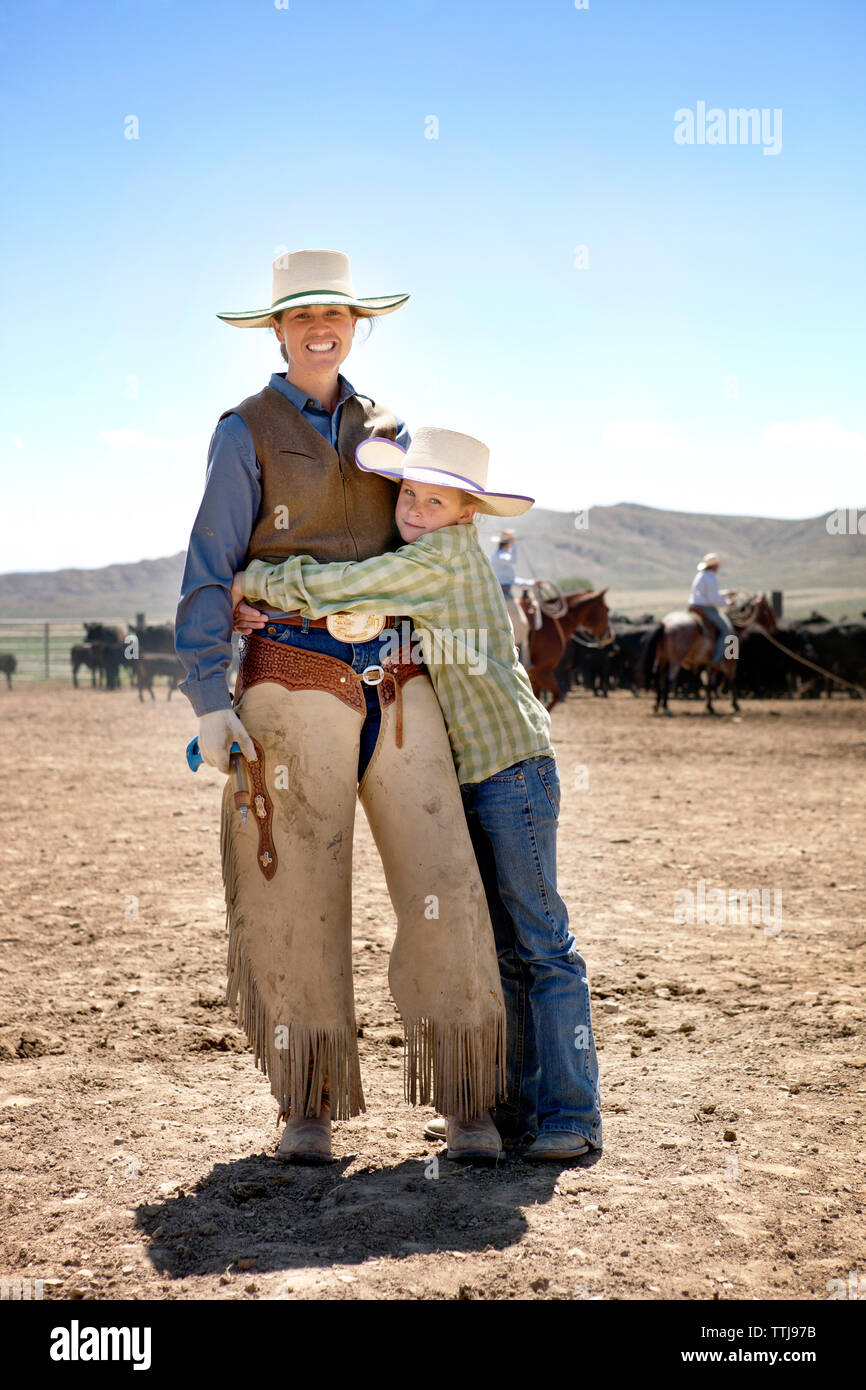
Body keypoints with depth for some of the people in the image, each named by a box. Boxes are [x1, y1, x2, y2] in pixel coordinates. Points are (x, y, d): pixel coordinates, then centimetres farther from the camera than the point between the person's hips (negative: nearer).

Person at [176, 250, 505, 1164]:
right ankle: (309, 1109, 11)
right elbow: (210, 573, -2)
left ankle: (468, 1104, 4)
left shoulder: (386, 429, 15)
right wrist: (209, 702, -12)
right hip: (294, 684, -3)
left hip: (395, 684, 4)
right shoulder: (245, 433, 2)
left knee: (439, 882, -4)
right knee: (300, 895, -2)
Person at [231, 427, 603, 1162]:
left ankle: (572, 1112, -2)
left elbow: (338, 588, -18)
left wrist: (257, 581, -4)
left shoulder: (446, 555, -13)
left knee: (541, 941, -6)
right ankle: (520, 1102, 17)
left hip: (511, 764, -10)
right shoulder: (413, 563, 16)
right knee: (495, 944, 11)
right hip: (462, 774, 10)